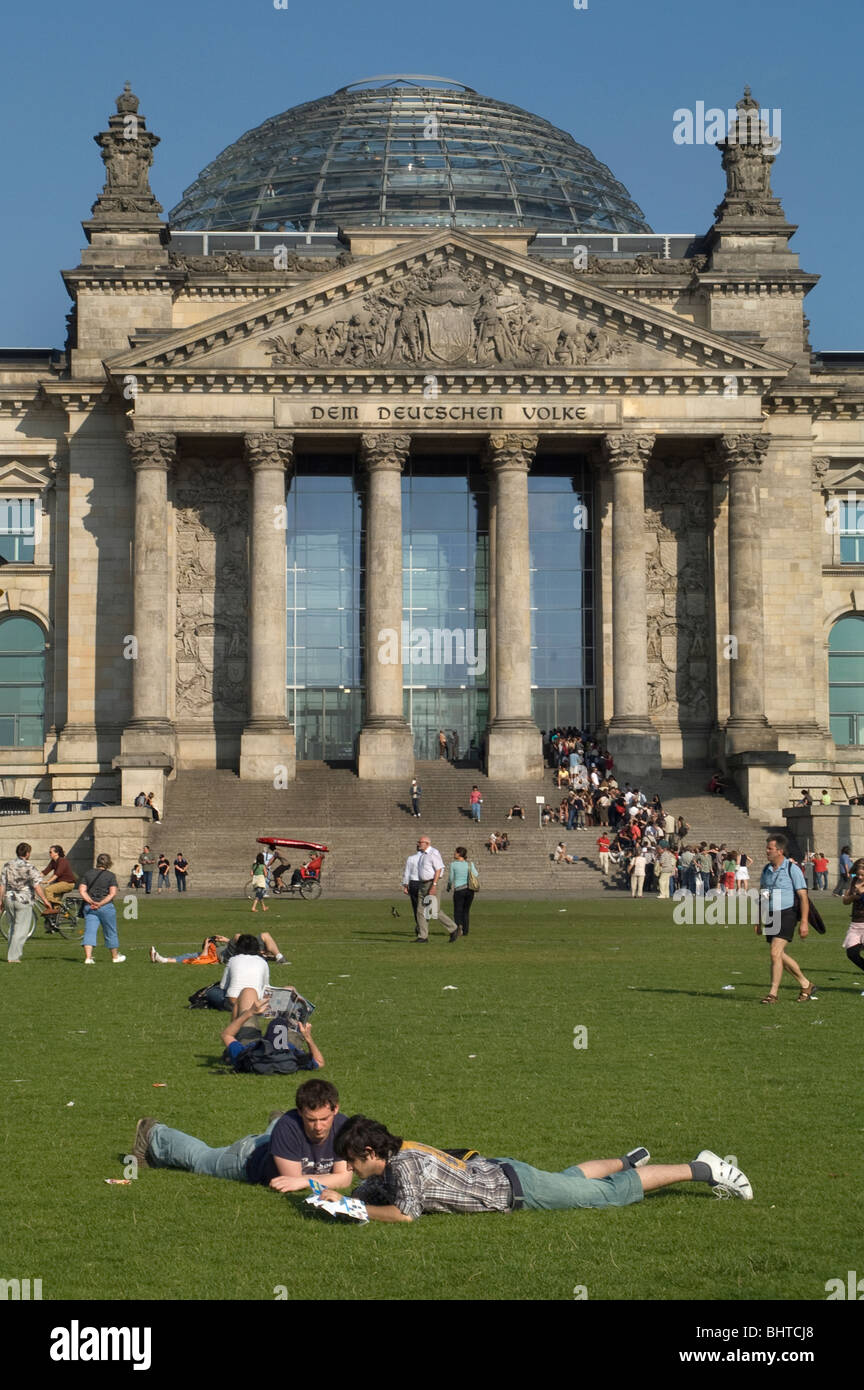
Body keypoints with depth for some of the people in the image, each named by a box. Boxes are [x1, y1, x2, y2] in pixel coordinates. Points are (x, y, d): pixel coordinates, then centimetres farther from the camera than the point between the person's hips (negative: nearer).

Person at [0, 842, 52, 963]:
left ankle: (12, 952, 26)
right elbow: (37, 886, -18)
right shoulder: (30, 868, -11)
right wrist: (45, 901, -13)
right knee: (21, 930, -1)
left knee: (13, 926, 22)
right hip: (24, 900, -5)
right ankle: (13, 957, -5)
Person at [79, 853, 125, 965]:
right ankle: (115, 957, 26)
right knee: (110, 933, 12)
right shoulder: (110, 875, -2)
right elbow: (113, 893, -12)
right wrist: (101, 903, -14)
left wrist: (91, 902, -10)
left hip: (89, 907, 2)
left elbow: (82, 890, -1)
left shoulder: (88, 873, 7)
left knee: (89, 932, -2)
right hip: (106, 907, -2)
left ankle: (88, 957, -16)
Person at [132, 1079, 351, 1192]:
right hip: (250, 1156, -2)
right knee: (198, 1157, 24)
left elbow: (344, 1178, -37)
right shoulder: (290, 1126, -45)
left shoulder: (341, 1127, -35)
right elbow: (293, 1178, -43)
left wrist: (304, 1181, -47)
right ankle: (154, 1135, 51)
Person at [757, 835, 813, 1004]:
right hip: (770, 916, 7)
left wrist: (804, 922, -16)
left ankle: (773, 993, -11)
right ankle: (805, 985, 25)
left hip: (786, 915, -7)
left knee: (775, 952, -16)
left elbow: (803, 897, -10)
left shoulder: (792, 869, -9)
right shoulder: (766, 869, 10)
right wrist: (759, 920, 16)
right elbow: (761, 895, 18)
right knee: (781, 955, 10)